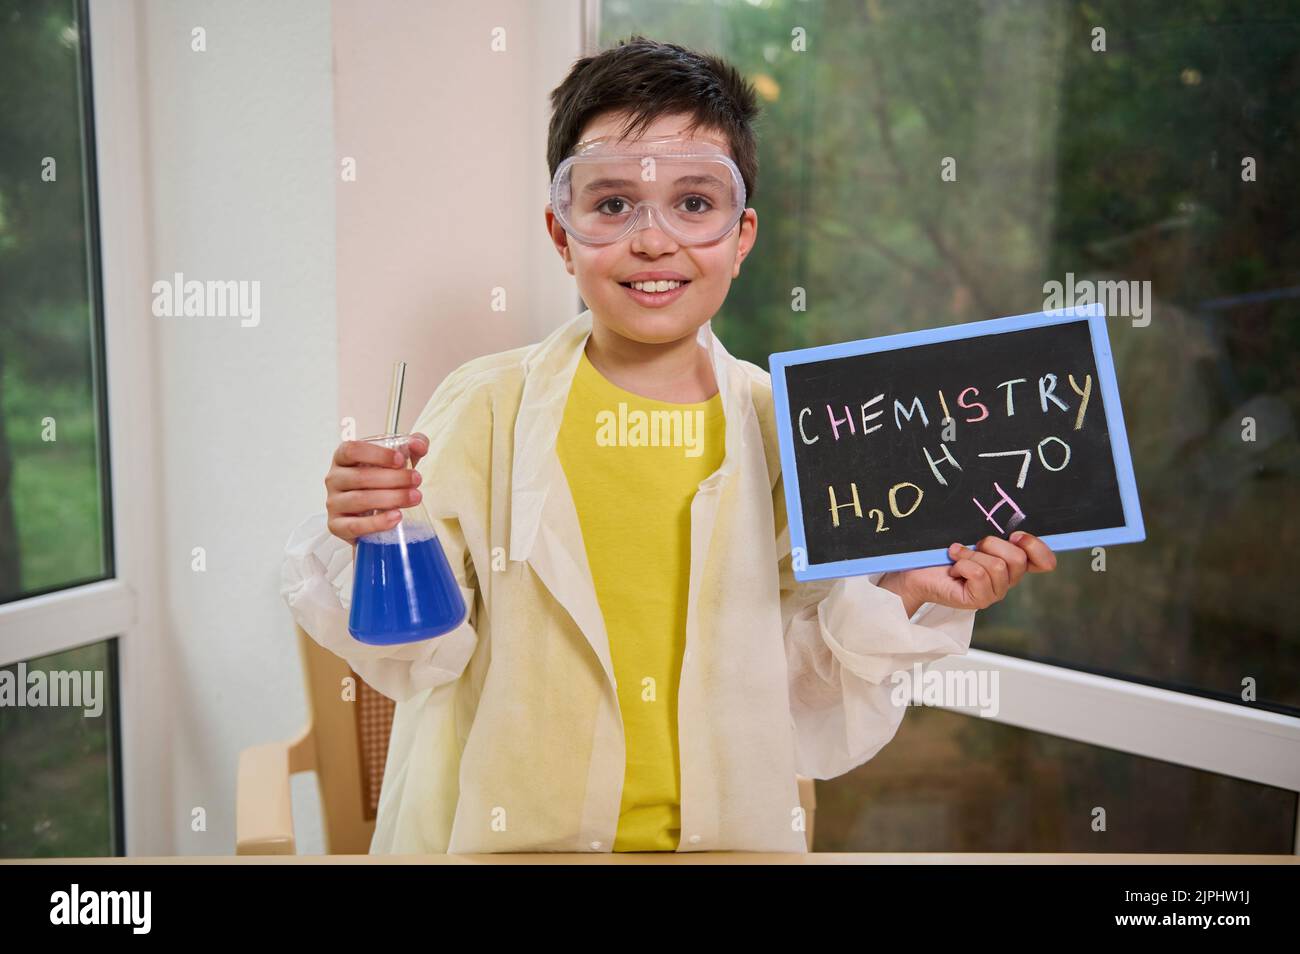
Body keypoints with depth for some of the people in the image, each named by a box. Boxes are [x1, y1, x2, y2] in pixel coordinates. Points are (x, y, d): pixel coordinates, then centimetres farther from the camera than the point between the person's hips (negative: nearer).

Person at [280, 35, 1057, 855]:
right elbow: (419, 657, -3)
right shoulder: (484, 408, -6)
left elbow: (800, 682, 3)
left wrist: (898, 598, -12)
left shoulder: (784, 428, -3)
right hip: (512, 830, -1)